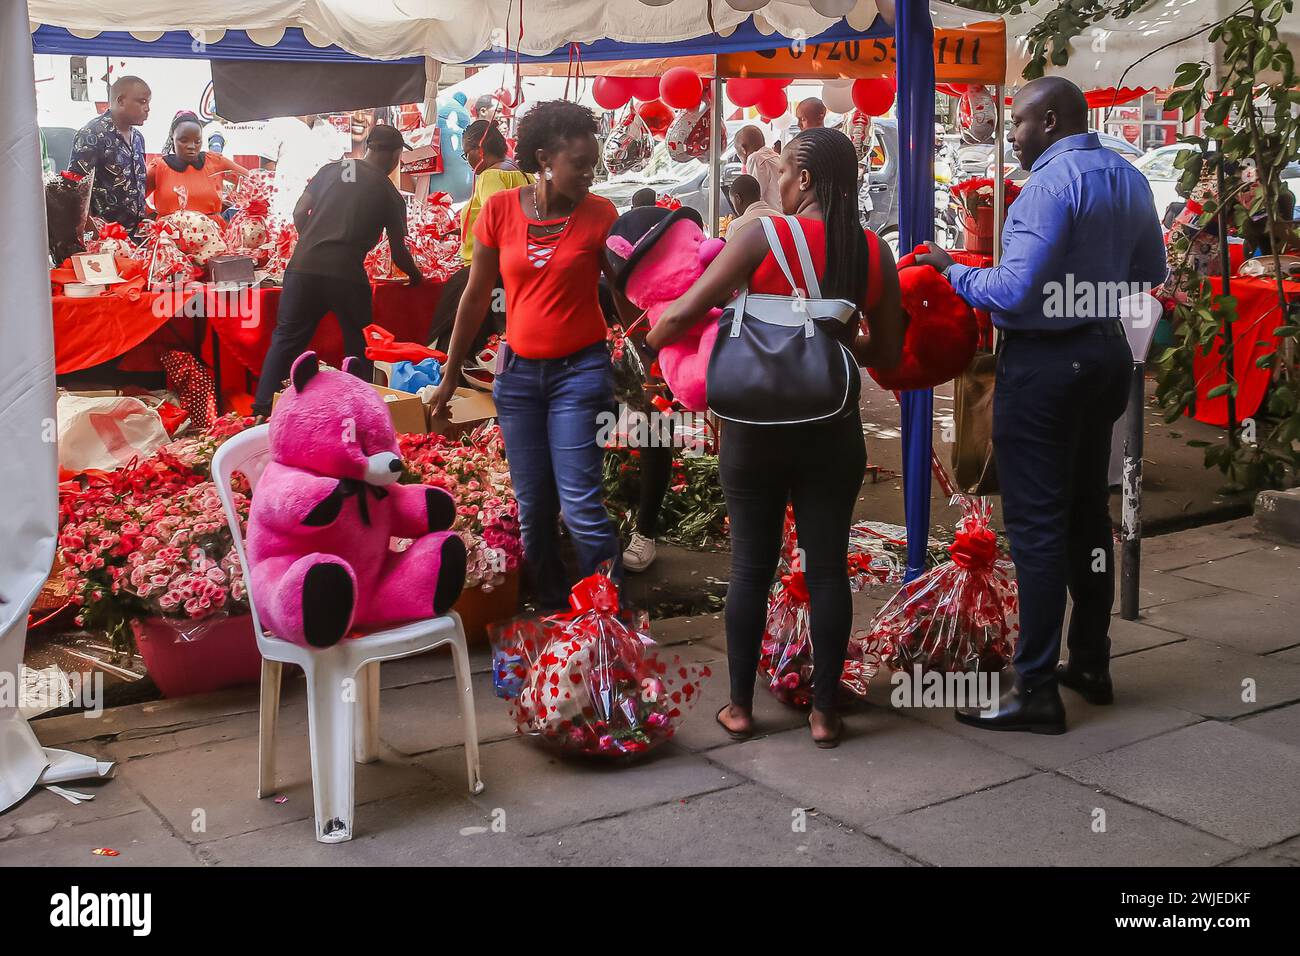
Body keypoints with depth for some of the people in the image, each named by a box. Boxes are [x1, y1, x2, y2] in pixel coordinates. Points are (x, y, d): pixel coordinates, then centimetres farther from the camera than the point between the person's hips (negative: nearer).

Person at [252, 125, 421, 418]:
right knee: (357, 340, 16)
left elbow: (299, 213, 9)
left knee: (286, 337, 10)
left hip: (303, 265, 3)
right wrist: (415, 275, 28)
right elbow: (398, 252, 10)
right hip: (346, 274, -3)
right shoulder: (390, 194, 6)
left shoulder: (331, 170, 12)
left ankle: (263, 406, 5)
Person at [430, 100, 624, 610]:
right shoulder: (500, 210, -3)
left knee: (580, 506, -9)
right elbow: (476, 296, 4)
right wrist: (450, 376, 8)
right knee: (532, 508, 9)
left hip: (579, 371, -3)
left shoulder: (599, 214, -7)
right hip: (519, 372, 3)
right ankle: (552, 611, 24)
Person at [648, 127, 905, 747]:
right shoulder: (874, 253, 0)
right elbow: (887, 356, 7)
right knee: (827, 567, 8)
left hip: (758, 423, -2)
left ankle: (740, 707, 18)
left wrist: (640, 350, 5)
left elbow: (685, 311, -13)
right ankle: (824, 712, 15)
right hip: (833, 428, 2)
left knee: (751, 566, 9)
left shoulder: (765, 237, -10)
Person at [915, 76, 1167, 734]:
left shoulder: (1051, 183, -18)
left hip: (1043, 364, -9)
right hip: (1106, 354, 9)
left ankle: (1037, 690, -1)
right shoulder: (1129, 180, 9)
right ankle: (1091, 665, 26)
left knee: (1037, 525, -5)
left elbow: (1013, 292, -23)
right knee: (1088, 514, 16)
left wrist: (951, 270, -8)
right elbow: (1150, 275, 19)